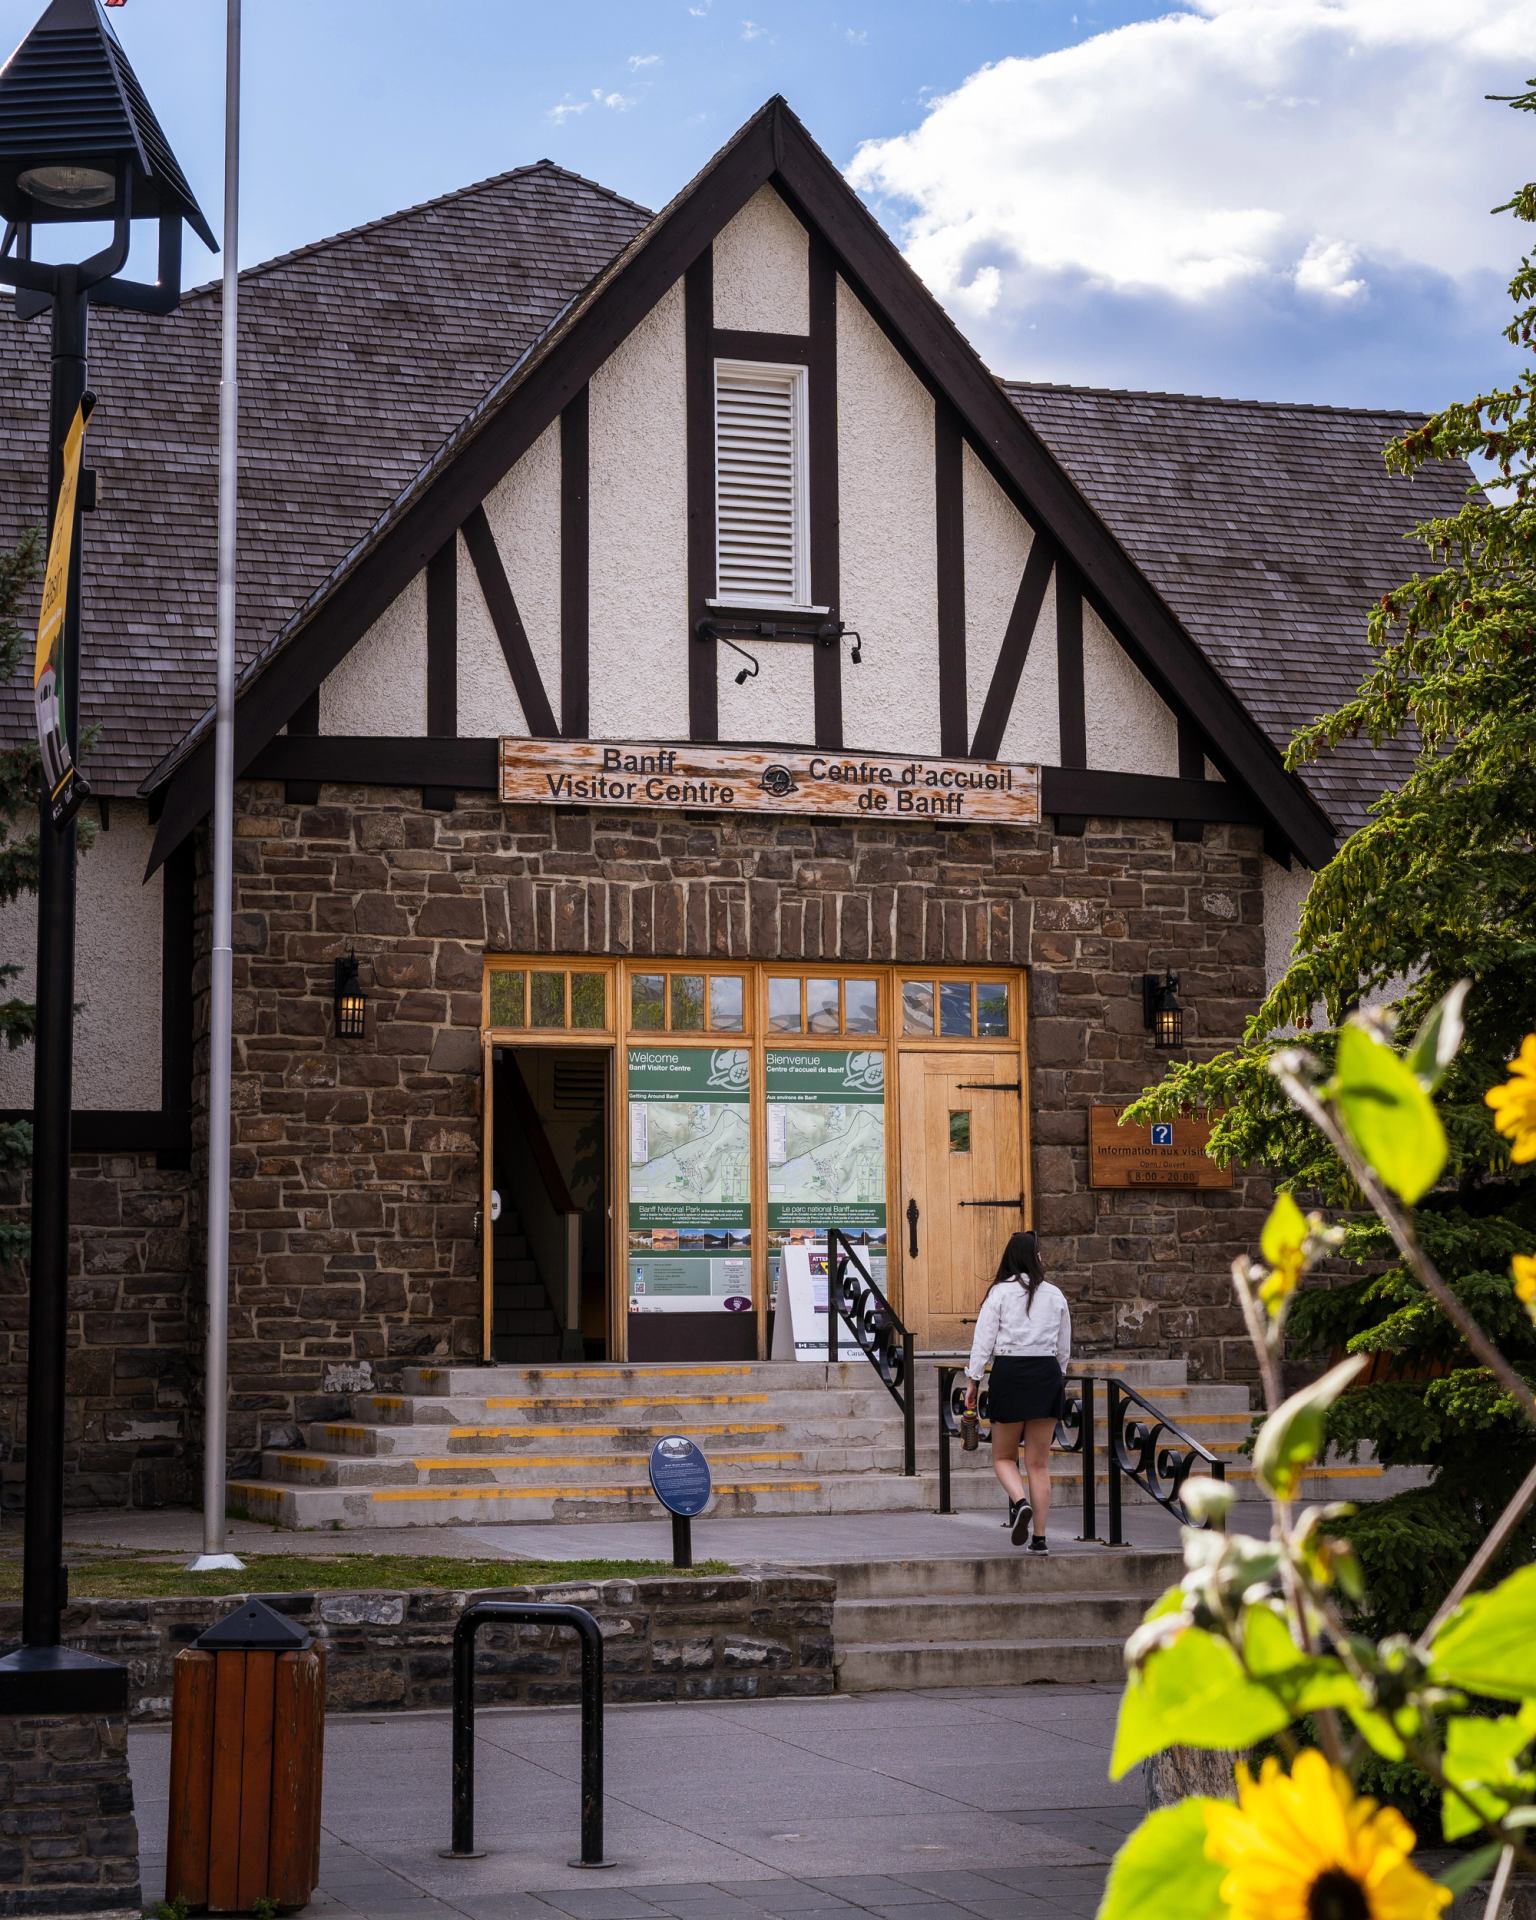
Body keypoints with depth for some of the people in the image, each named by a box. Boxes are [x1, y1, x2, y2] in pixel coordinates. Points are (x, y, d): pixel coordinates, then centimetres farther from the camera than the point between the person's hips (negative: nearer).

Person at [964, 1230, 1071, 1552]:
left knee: (1004, 1456, 10)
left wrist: (973, 1380, -1)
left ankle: (1020, 1501, -19)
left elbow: (984, 1339, -7)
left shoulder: (1000, 1292, -4)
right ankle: (1039, 1537, 4)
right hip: (1047, 1374, 3)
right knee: (1039, 1463, 7)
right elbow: (1064, 1346, 12)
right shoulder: (1055, 1295, 6)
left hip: (1010, 1372, -3)